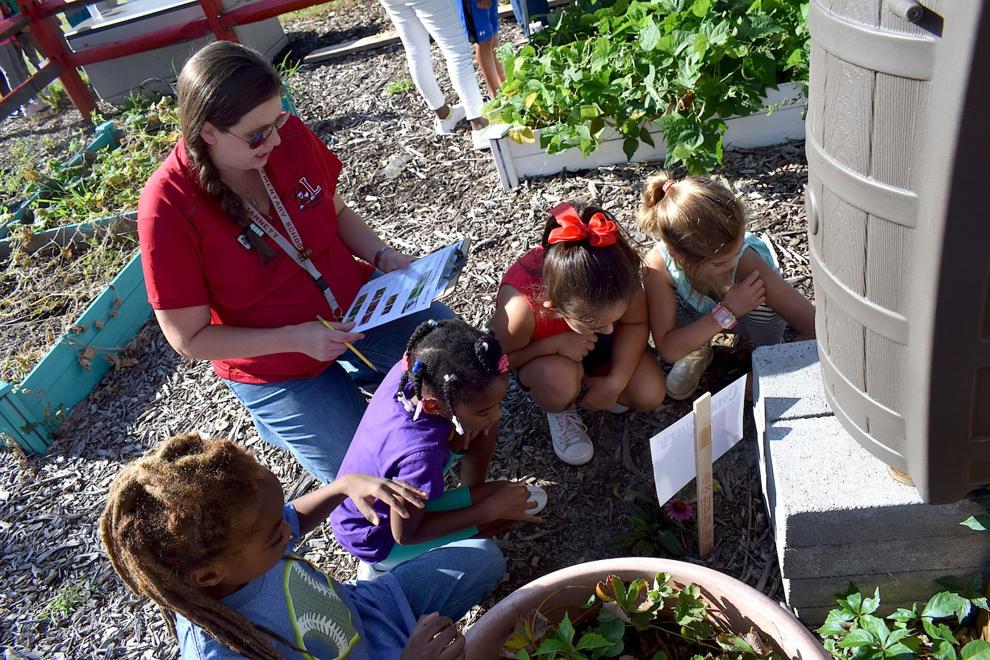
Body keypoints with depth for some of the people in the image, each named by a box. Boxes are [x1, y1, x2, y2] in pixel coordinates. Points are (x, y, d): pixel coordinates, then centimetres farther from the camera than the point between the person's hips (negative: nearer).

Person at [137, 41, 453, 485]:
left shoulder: (290, 136, -15)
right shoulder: (168, 207, -26)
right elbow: (189, 338, -18)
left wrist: (382, 256, -13)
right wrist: (295, 338, -26)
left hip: (359, 306, 4)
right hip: (273, 361, -4)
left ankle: (358, 370, 21)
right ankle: (280, 413, 18)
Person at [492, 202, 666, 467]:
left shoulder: (619, 276, -35)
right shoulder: (520, 308, -43)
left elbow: (636, 324, -15)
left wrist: (616, 382, -24)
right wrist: (556, 344, -36)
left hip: (598, 347, 3)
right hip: (543, 354, -3)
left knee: (651, 395, -15)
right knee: (559, 377, -37)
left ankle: (587, 381, 13)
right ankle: (560, 410, 0)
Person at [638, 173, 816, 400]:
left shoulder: (747, 262, -39)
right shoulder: (659, 263, -36)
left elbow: (813, 326, -34)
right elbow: (667, 349, -32)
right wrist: (725, 313, -40)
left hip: (752, 317, -1)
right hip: (701, 317, 1)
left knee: (763, 302, -35)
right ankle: (696, 351, 2)